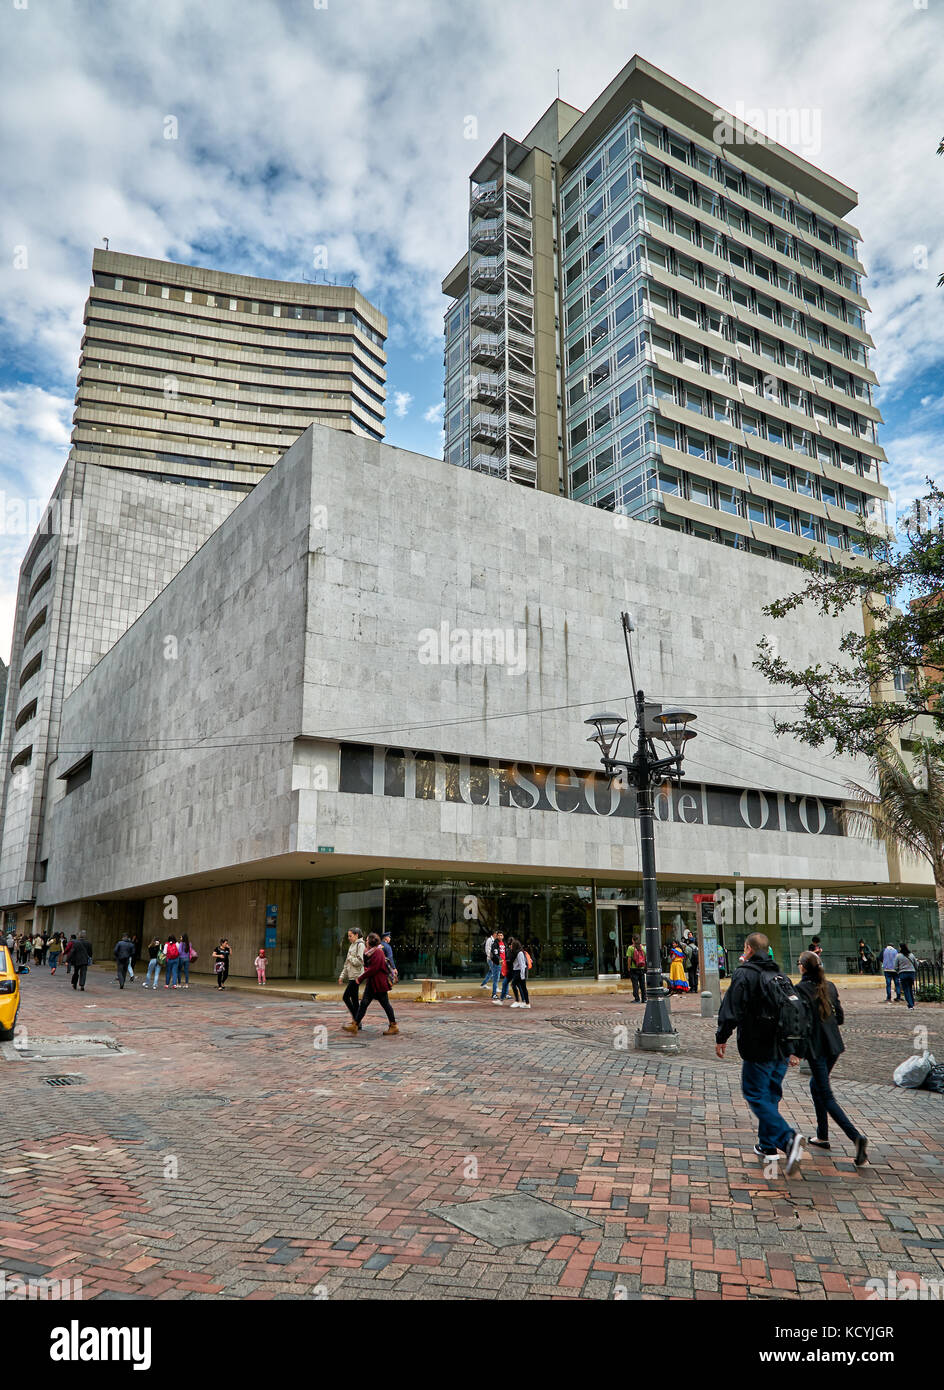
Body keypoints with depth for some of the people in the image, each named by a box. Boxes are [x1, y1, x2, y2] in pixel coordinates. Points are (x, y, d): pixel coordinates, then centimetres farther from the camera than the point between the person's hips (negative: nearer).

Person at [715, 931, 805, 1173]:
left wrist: (721, 1038, -3)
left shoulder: (744, 974, -11)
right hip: (781, 1050, 7)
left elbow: (731, 1010, -16)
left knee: (756, 1096, -2)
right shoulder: (781, 976, 12)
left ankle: (788, 1138, -17)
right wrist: (794, 1050, 22)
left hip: (757, 1049, -7)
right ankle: (767, 1145, 24)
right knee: (771, 1096, 18)